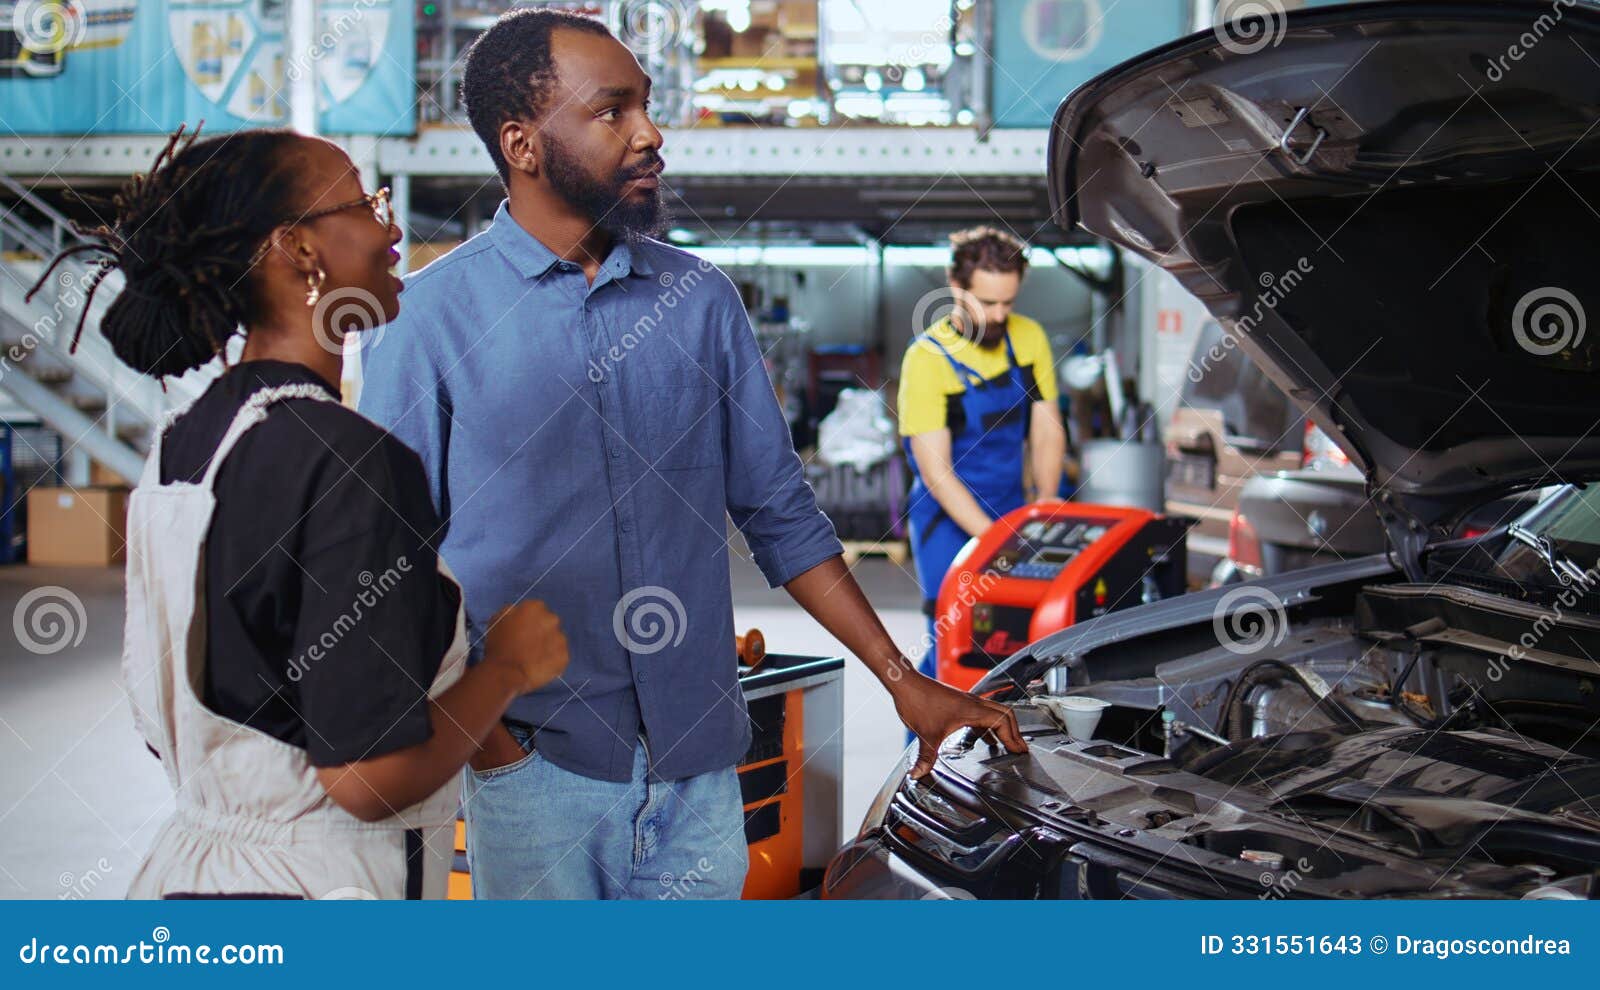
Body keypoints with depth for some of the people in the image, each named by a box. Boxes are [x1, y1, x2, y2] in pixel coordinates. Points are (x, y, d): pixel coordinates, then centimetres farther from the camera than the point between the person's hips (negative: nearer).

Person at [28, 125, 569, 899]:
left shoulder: (180, 443, 6)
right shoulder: (348, 457, -20)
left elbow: (165, 730, 13)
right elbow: (375, 777, -23)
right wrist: (509, 666, -6)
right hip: (309, 892, -8)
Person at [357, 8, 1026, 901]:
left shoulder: (703, 301, 7)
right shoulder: (429, 319, -4)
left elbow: (781, 516, 11)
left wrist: (906, 683, 6)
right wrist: (483, 740, -14)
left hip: (699, 770, 3)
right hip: (536, 770, -3)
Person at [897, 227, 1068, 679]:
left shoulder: (1030, 338, 2)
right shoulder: (928, 359, -14)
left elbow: (1047, 434, 7)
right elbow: (936, 473, -17)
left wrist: (1044, 509, -8)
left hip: (1012, 514, 5)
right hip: (950, 522, -5)